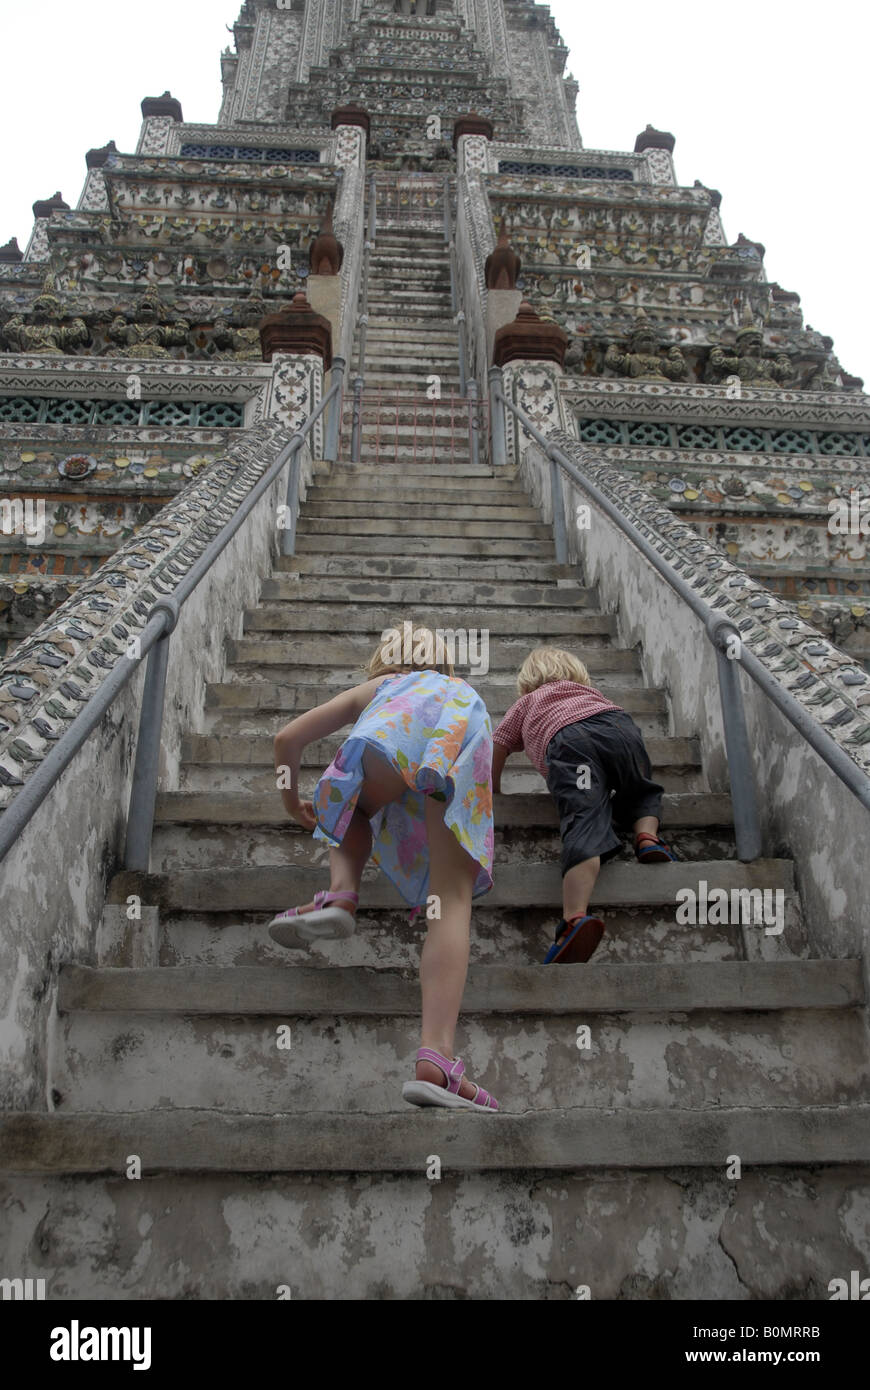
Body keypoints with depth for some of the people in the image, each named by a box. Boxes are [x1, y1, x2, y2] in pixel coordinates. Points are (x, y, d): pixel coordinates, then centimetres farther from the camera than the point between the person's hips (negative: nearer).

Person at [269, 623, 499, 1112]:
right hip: (465, 731, 1)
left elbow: (288, 739, 32)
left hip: (393, 728, -1)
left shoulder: (374, 687, 41)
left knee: (352, 808, 32)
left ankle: (342, 892, 3)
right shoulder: (466, 691, 48)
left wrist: (294, 801, 49)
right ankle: (435, 1057, -25)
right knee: (451, 901, -8)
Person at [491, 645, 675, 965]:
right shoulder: (590, 692, 45)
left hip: (567, 741, -2)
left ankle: (575, 918, -40)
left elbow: (497, 747, 32)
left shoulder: (526, 703, 39)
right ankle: (647, 835, -1)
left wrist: (493, 789, 47)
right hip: (620, 725, 3)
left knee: (584, 824, -20)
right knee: (642, 792, 30)